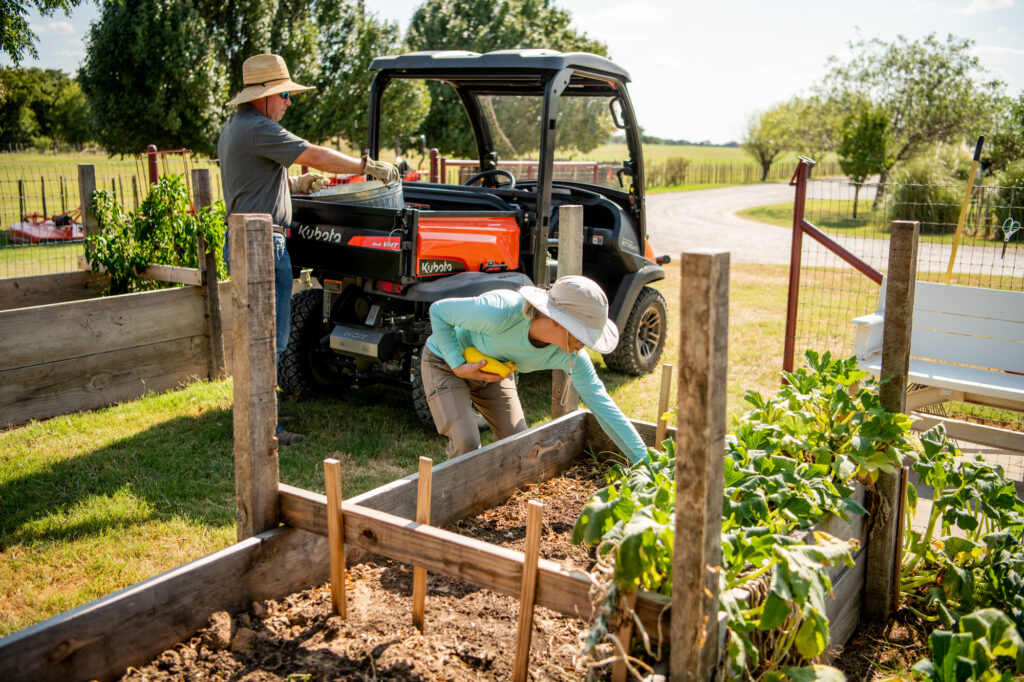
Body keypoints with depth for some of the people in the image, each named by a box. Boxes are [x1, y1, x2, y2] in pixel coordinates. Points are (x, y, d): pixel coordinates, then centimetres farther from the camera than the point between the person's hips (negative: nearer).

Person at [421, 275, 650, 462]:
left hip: (492, 373, 5)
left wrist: (642, 457, -18)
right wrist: (459, 365, -30)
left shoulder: (571, 355, -25)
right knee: (466, 442, -21)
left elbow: (600, 401, -18)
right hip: (445, 361, -5)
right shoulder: (501, 312, -42)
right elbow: (438, 311, -27)